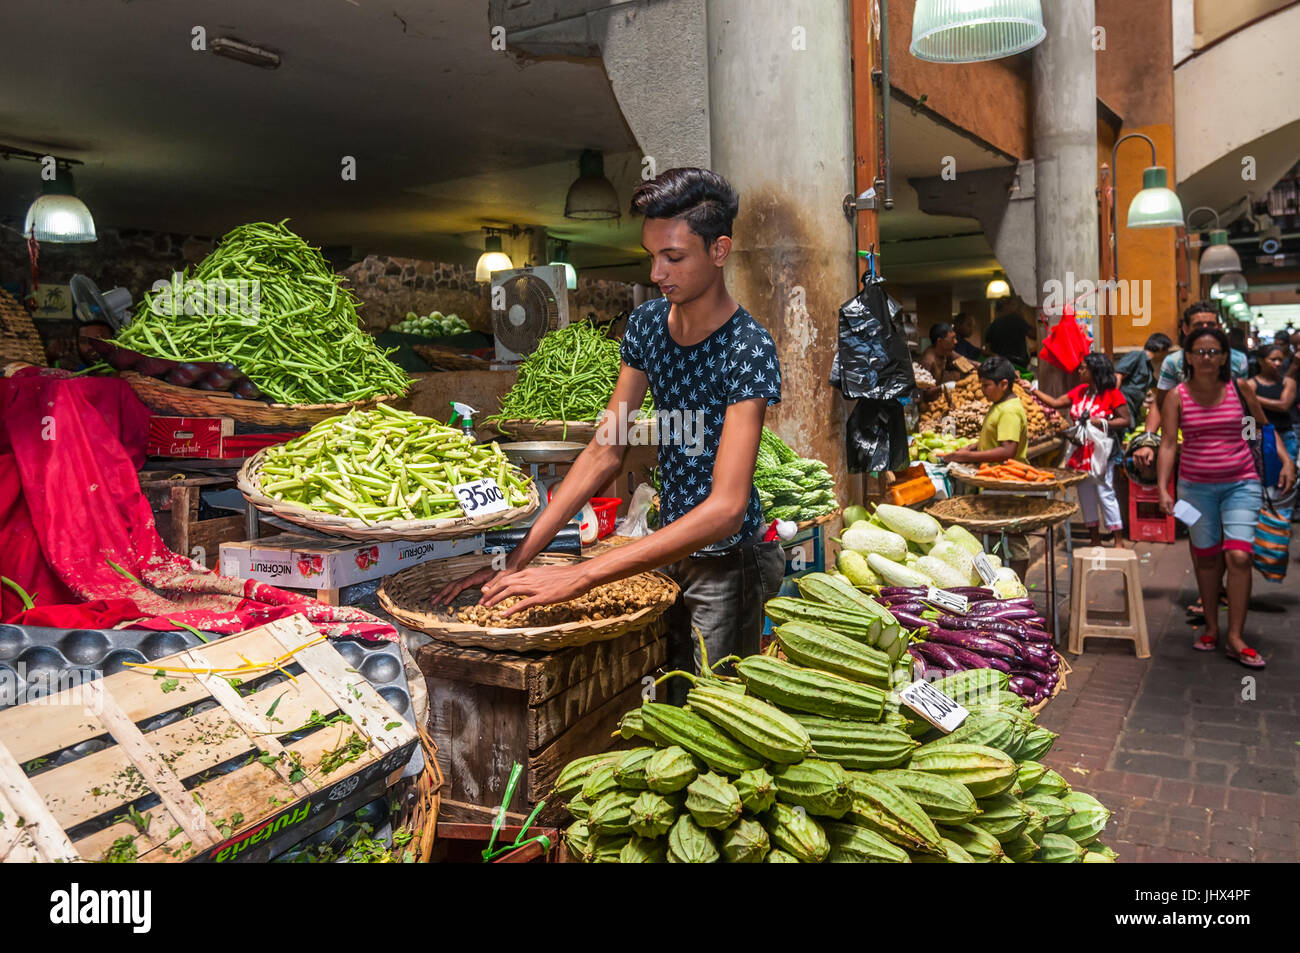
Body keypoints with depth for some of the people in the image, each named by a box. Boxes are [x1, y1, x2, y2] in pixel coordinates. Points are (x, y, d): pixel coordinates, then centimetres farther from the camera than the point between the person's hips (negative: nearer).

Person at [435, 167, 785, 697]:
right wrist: (518, 559, -11)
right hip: (668, 546, 6)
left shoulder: (748, 350, -23)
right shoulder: (647, 325, -2)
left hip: (726, 560, -6)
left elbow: (726, 508, -31)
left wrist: (580, 576, -36)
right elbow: (606, 453, -1)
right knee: (657, 698, 19)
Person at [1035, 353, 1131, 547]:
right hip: (1080, 453, 7)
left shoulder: (1113, 393, -10)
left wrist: (1102, 422, -21)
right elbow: (1055, 403, 14)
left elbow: (1126, 420, -12)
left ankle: (1118, 540, 0)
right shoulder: (1080, 391, 10)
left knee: (1105, 493, -8)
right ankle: (1095, 540, 20)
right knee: (1085, 495, 10)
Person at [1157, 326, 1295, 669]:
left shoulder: (1239, 390, 0)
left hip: (1240, 483, 0)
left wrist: (1286, 460, -1)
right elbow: (1168, 444, -7)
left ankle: (1236, 637, -2)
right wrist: (1163, 489, -16)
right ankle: (1211, 626, 26)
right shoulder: (1177, 397, -3)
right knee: (1206, 557, 9)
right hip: (1195, 486, 0)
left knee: (1239, 556, -11)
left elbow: (1265, 428, 12)